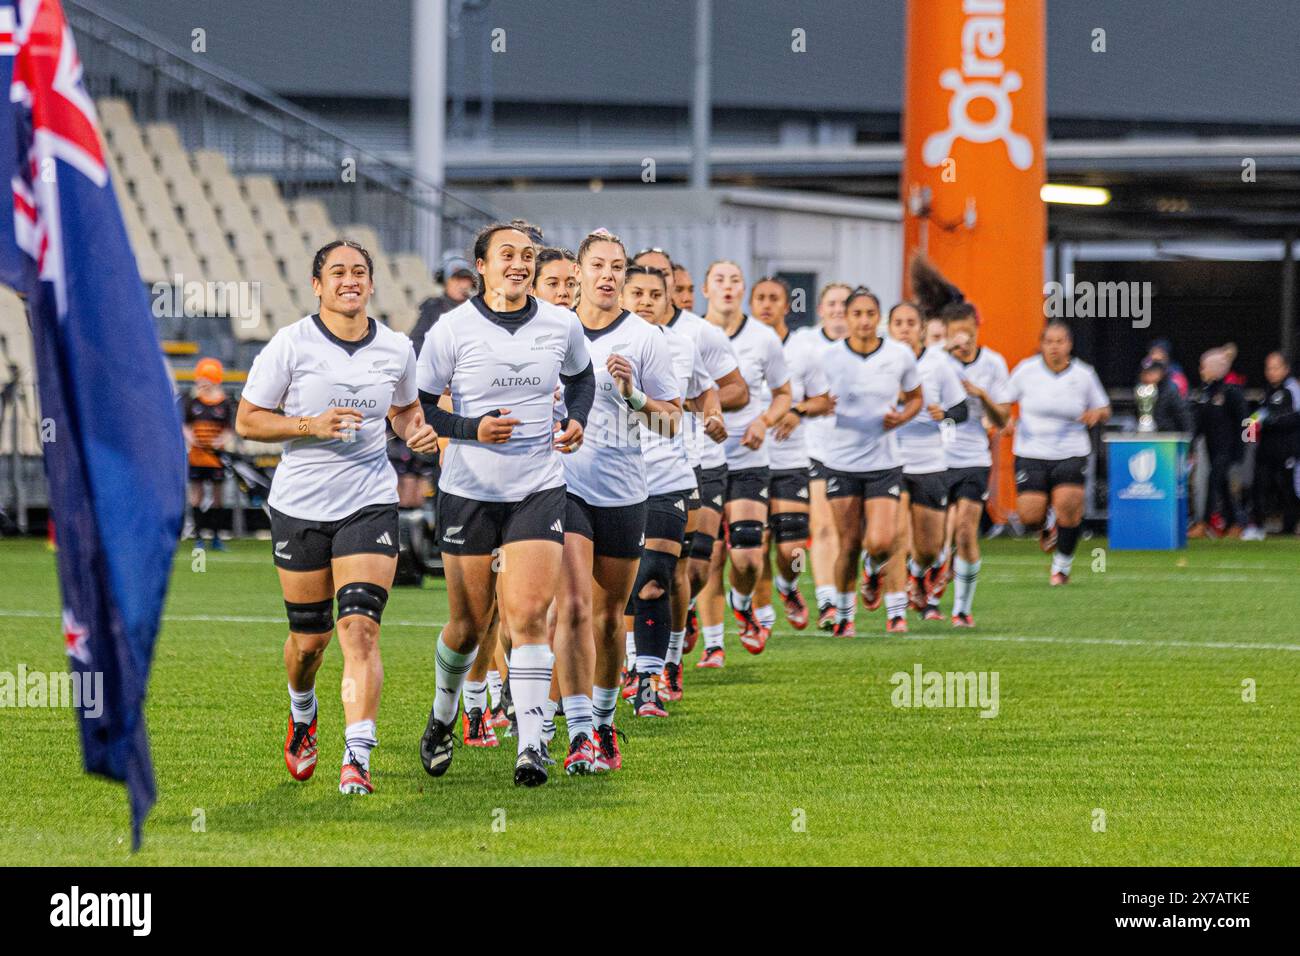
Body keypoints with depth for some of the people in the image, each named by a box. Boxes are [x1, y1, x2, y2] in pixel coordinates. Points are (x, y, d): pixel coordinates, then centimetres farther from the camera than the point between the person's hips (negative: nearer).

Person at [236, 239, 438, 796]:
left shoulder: (396, 349, 3)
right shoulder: (291, 345, -6)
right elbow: (247, 420, -3)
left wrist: (416, 431, -1)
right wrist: (310, 425, -17)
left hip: (370, 504, 1)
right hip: (300, 505, -1)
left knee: (360, 628, -16)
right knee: (309, 636, 9)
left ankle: (358, 759, -20)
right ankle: (302, 713, 44)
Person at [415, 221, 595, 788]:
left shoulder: (561, 325, 2)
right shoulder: (452, 330, -7)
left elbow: (581, 375, 23)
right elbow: (417, 406, -2)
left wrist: (576, 420, 4)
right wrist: (472, 429, -17)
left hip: (539, 490, 1)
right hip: (469, 490, -1)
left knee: (528, 613, -13)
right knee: (469, 624, 6)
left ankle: (530, 745, -14)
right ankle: (443, 714, 35)